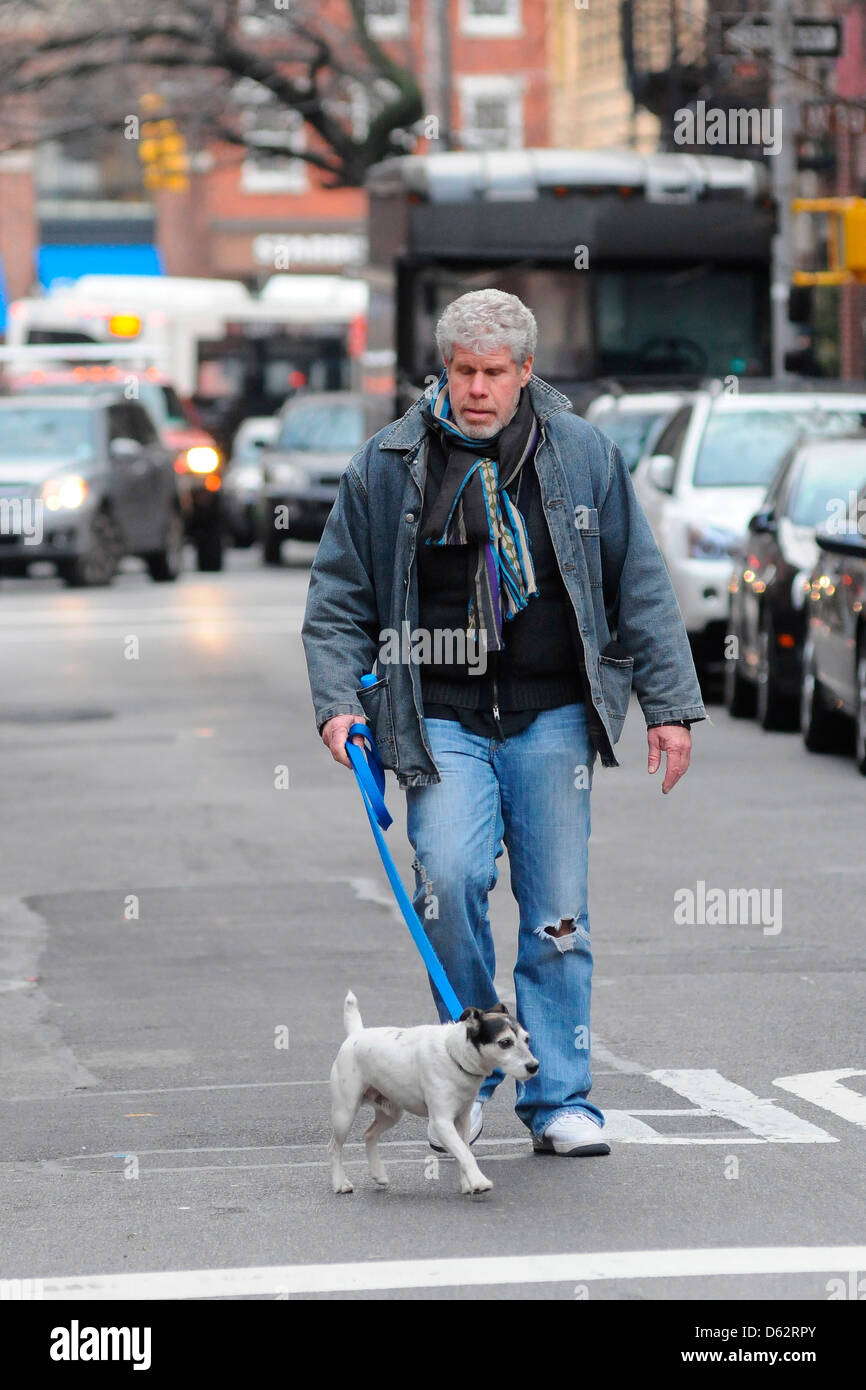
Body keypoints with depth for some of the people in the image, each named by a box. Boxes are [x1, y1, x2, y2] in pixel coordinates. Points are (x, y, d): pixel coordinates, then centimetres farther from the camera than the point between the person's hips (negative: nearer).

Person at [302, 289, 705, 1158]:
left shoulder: (584, 457, 5)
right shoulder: (387, 466, 3)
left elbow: (640, 587, 9)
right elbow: (338, 598, 9)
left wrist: (671, 705, 5)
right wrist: (338, 701, -3)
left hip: (552, 718, 1)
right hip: (442, 719, -1)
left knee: (557, 911, 1)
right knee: (449, 877, -19)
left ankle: (557, 1097, 12)